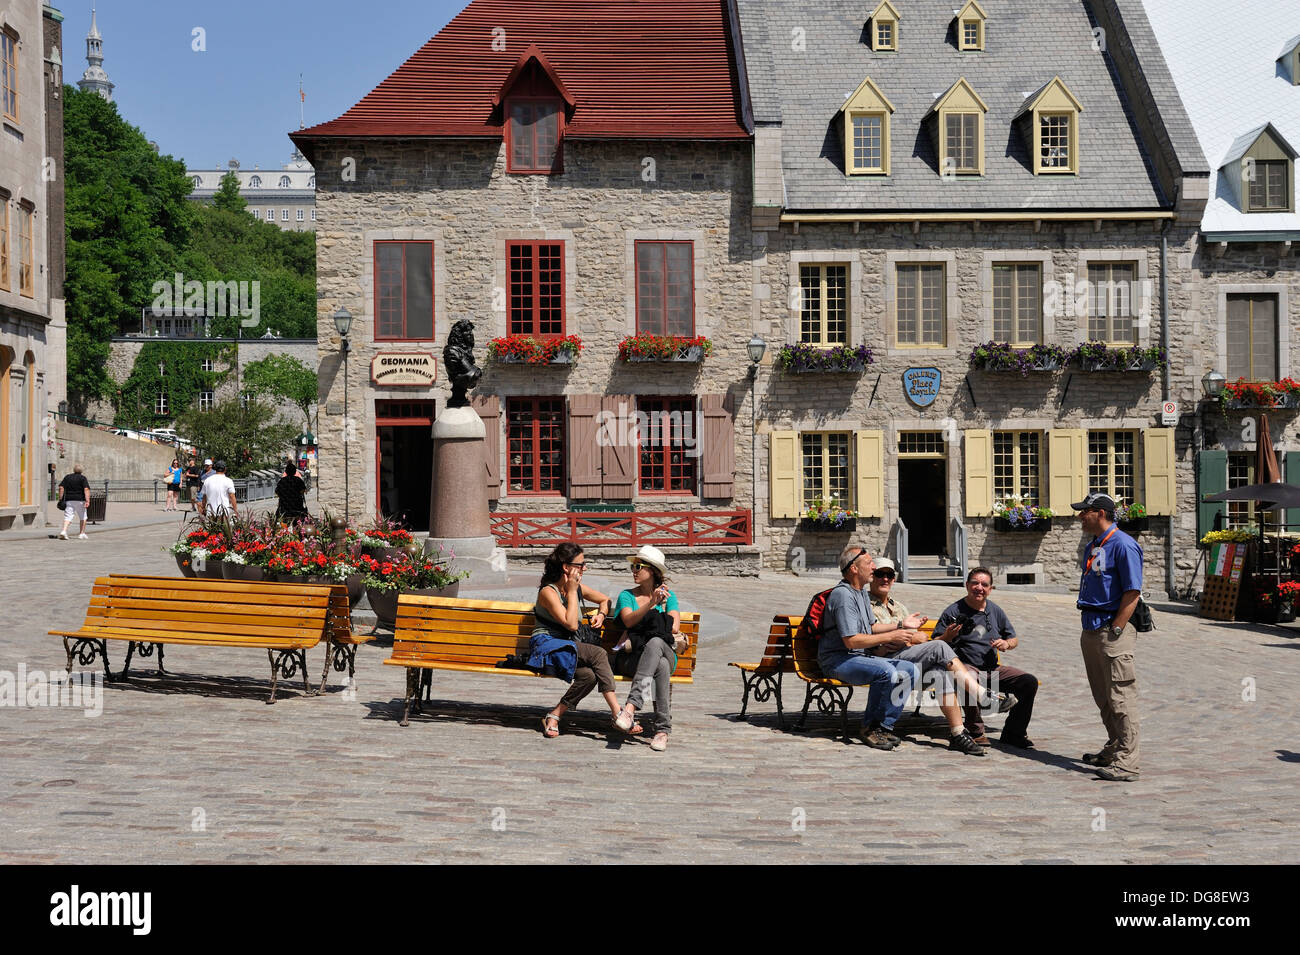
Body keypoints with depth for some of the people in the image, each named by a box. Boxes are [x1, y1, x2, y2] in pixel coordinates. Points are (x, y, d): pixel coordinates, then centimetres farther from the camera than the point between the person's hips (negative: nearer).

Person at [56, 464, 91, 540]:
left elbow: (61, 487, 3)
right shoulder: (82, 478, -1)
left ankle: (64, 531, -23)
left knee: (68, 517, -1)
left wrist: (60, 499, 6)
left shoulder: (67, 477, 9)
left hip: (69, 500, 2)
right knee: (83, 517, 12)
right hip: (79, 500, -2)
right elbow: (86, 489, -13)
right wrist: (87, 500, -17)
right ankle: (82, 534, 12)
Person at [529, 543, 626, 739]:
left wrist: (601, 614, 8)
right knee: (598, 653, -29)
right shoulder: (548, 592, -11)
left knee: (589, 675, -27)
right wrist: (572, 591, -14)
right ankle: (616, 712, -30)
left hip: (568, 649, 7)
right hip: (546, 646, -7)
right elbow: (571, 624, -20)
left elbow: (605, 600, 30)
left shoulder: (578, 588, 12)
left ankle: (553, 716, -18)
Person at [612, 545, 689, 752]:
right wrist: (651, 603, -24)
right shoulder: (626, 595, 14)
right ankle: (663, 729, -42)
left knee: (655, 643, -40)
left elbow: (674, 627, 0)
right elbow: (629, 620, -8)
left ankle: (632, 705, -51)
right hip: (631, 658, -1)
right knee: (661, 666, -38)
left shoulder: (668, 596, 16)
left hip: (665, 654, 1)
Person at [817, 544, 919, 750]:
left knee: (910, 670, -7)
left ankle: (885, 725, -7)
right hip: (838, 659, -10)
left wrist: (901, 625, 15)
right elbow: (851, 640, -22)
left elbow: (871, 627, 27)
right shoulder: (843, 595, -16)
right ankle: (870, 727, -17)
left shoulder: (861, 593, 18)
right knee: (887, 672, -32)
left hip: (862, 656, 10)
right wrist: (889, 637, -17)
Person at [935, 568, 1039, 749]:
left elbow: (1014, 639, 24)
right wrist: (948, 637, -22)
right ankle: (975, 732, -23)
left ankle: (1013, 733, -1)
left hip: (993, 669, 5)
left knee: (1030, 681, -15)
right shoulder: (953, 611, 1)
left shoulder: (995, 611, 15)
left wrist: (1006, 644, 1)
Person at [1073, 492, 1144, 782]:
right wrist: (1090, 631, 16)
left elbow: (1132, 593, -16)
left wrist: (1116, 630, -18)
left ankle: (1125, 763, -8)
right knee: (1103, 698, 17)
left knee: (1120, 696, -9)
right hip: (1091, 629, 10)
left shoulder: (1123, 545, -12)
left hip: (1114, 630, -10)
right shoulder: (1092, 547, 17)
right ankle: (1113, 750, 28)